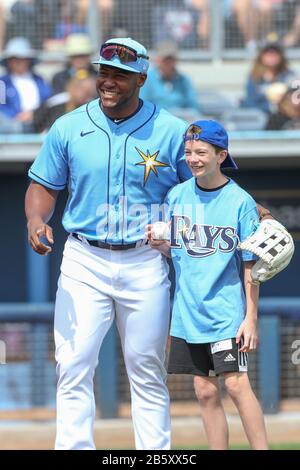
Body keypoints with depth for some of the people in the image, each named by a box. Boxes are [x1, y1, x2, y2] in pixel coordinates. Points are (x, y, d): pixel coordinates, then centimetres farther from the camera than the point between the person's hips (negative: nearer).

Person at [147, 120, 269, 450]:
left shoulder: (240, 202, -6)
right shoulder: (176, 196, 5)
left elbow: (251, 265, -5)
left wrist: (251, 318, -9)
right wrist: (159, 244, -8)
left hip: (225, 310, -4)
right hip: (188, 311, 4)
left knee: (236, 384, -11)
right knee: (205, 392, 6)